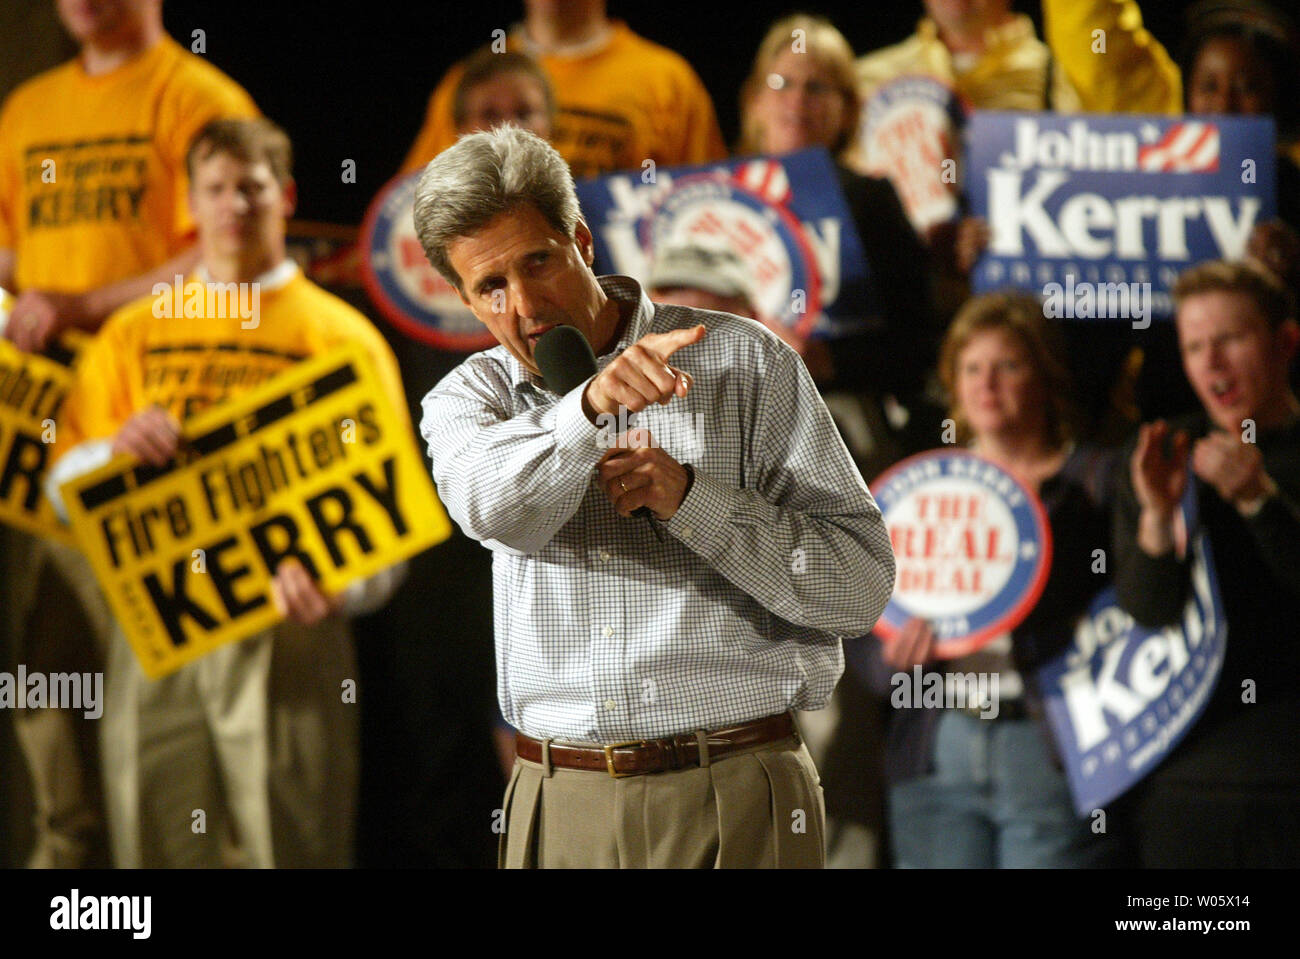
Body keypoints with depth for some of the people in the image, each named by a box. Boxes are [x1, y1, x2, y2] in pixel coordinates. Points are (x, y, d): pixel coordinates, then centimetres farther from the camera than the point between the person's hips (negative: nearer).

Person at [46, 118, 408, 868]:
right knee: (158, 848, 2)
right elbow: (64, 487, 14)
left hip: (286, 634, -3)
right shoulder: (134, 334, 17)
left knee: (293, 846, -8)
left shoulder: (341, 336, 7)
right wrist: (117, 450, -9)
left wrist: (334, 587, -21)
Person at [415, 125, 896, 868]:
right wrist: (589, 409, -33)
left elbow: (860, 584, -2)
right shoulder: (470, 397, 10)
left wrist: (689, 499, -12)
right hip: (562, 808, 2)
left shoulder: (745, 363, 3)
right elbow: (494, 503, -15)